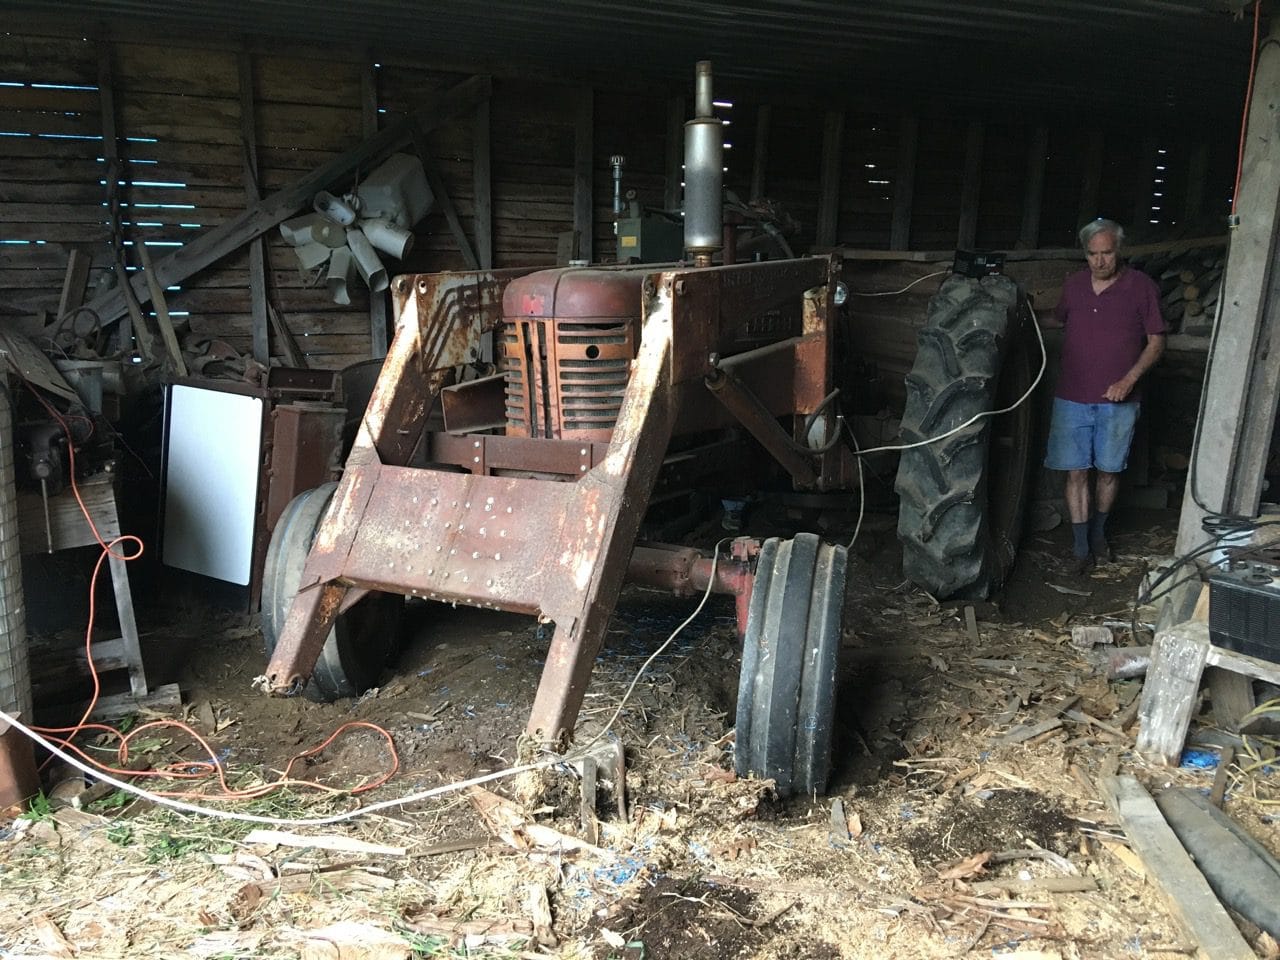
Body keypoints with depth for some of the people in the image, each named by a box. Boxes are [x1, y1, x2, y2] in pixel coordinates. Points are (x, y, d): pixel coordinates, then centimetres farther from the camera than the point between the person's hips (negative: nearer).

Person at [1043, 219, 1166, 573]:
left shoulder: (1142, 287, -5)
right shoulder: (1074, 285, 4)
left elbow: (1156, 342, -3)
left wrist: (1129, 380, -14)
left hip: (1117, 401, -2)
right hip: (1072, 398, 2)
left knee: (1109, 471, 10)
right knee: (1076, 473, 1)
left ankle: (1098, 532, 32)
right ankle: (1080, 547, 10)